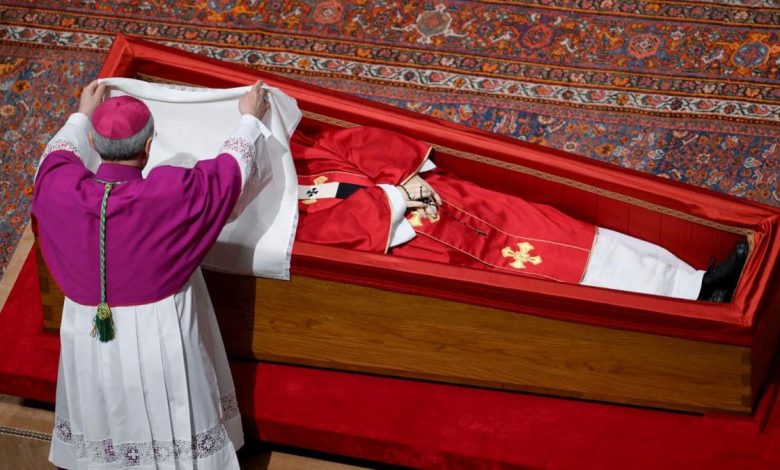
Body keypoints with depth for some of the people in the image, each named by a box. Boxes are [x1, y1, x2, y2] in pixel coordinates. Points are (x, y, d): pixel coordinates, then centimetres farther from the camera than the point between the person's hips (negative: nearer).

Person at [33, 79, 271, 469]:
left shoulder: (62, 190, -20)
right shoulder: (173, 193, -29)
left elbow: (58, 155, 6)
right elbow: (231, 166, -9)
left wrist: (82, 115, 25)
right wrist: (250, 118, 10)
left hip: (91, 342, 3)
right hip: (161, 341, -3)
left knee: (106, 418, 29)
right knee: (173, 430, 21)